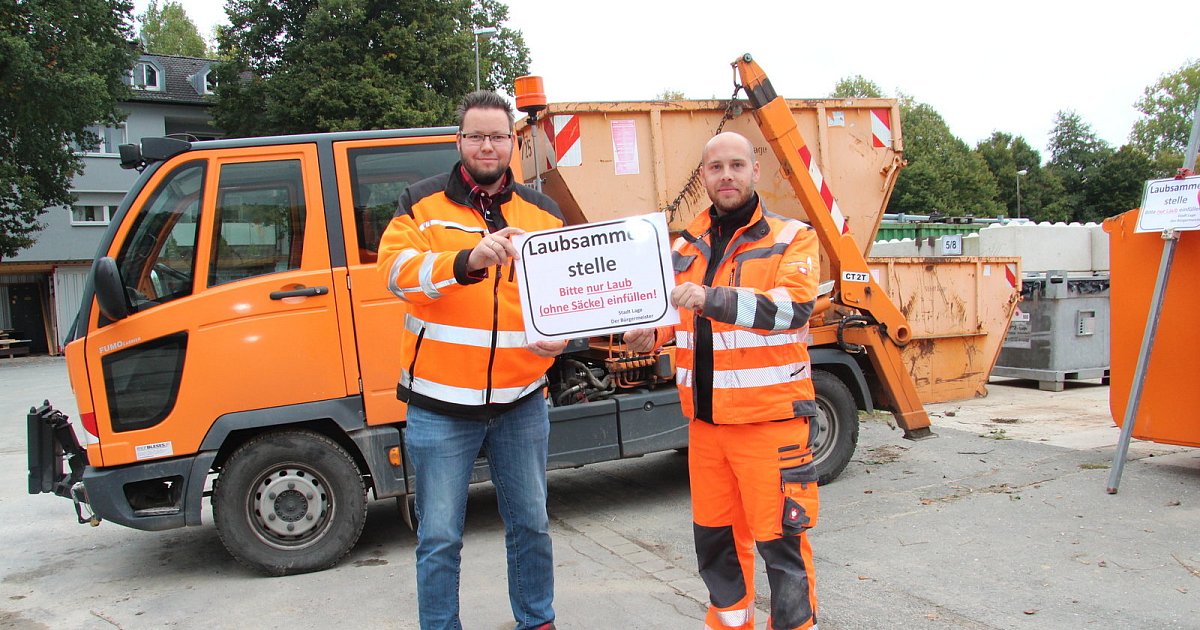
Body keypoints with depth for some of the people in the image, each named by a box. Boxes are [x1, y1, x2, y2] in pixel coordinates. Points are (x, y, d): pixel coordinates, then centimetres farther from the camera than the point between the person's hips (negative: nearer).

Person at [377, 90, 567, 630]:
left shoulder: (542, 211, 8)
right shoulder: (422, 203, 0)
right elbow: (397, 267, -17)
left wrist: (560, 333, -13)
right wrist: (468, 259, -33)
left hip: (521, 400, 3)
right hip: (440, 403, -2)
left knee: (531, 524, 16)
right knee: (439, 538, 6)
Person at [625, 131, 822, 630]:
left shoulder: (791, 238, -4)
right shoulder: (687, 246, 11)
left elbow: (793, 306, -22)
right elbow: (674, 311, 22)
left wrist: (712, 297, -34)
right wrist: (649, 332, 0)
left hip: (769, 417, -5)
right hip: (705, 419, 5)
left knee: (780, 538, 0)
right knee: (713, 534, 17)